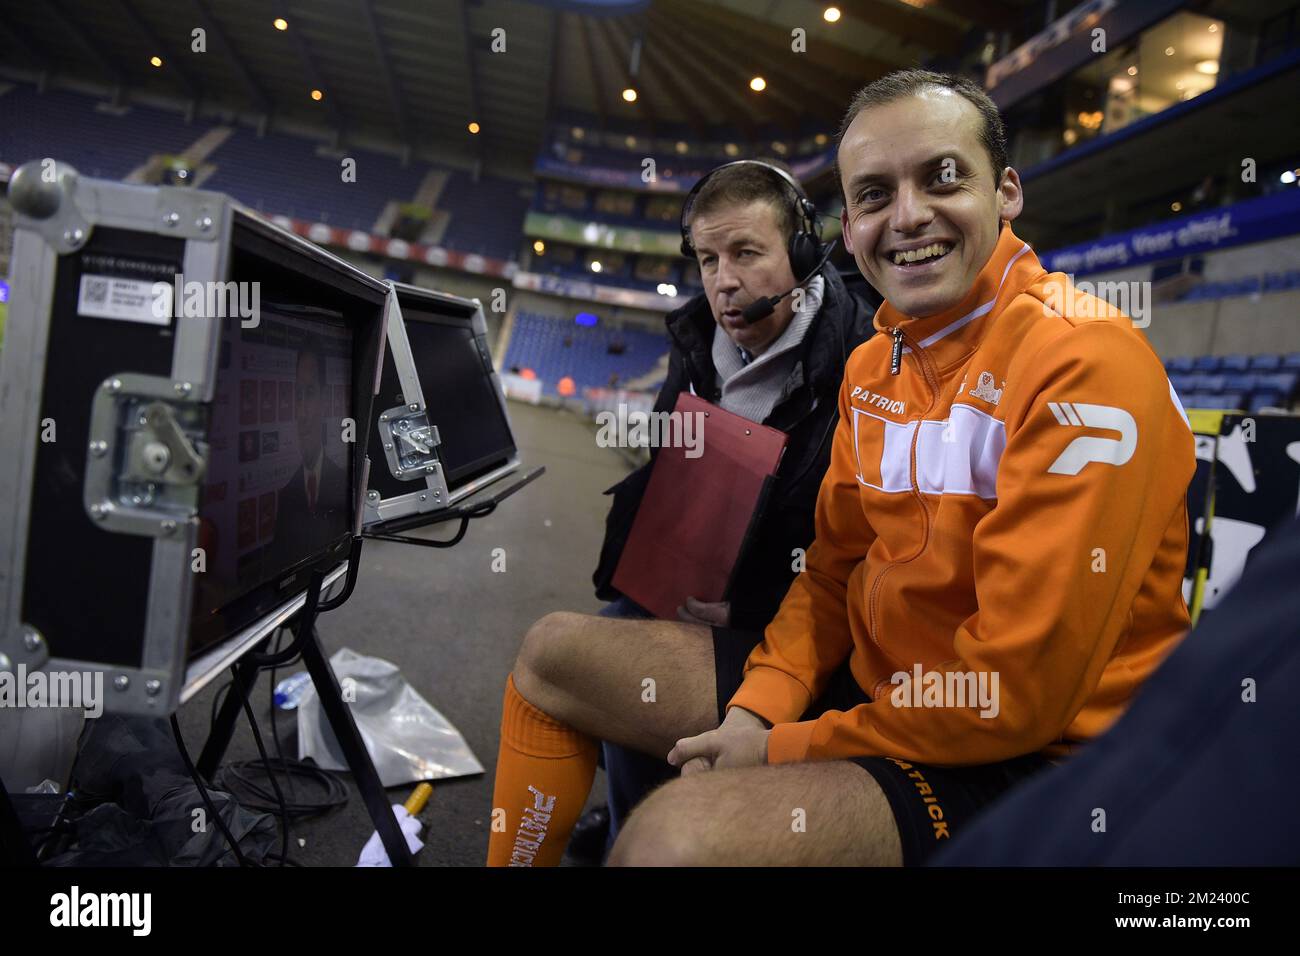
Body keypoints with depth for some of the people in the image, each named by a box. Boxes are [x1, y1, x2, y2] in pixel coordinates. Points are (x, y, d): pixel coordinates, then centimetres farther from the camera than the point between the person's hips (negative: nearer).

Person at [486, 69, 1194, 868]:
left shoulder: (1083, 359, -19)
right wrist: (760, 704, -5)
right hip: (867, 677, 8)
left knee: (677, 838, -35)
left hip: (1017, 759, -7)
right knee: (556, 652, 8)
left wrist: (784, 749, -14)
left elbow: (1020, 691, -22)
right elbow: (837, 567, 11)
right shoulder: (873, 363, 7)